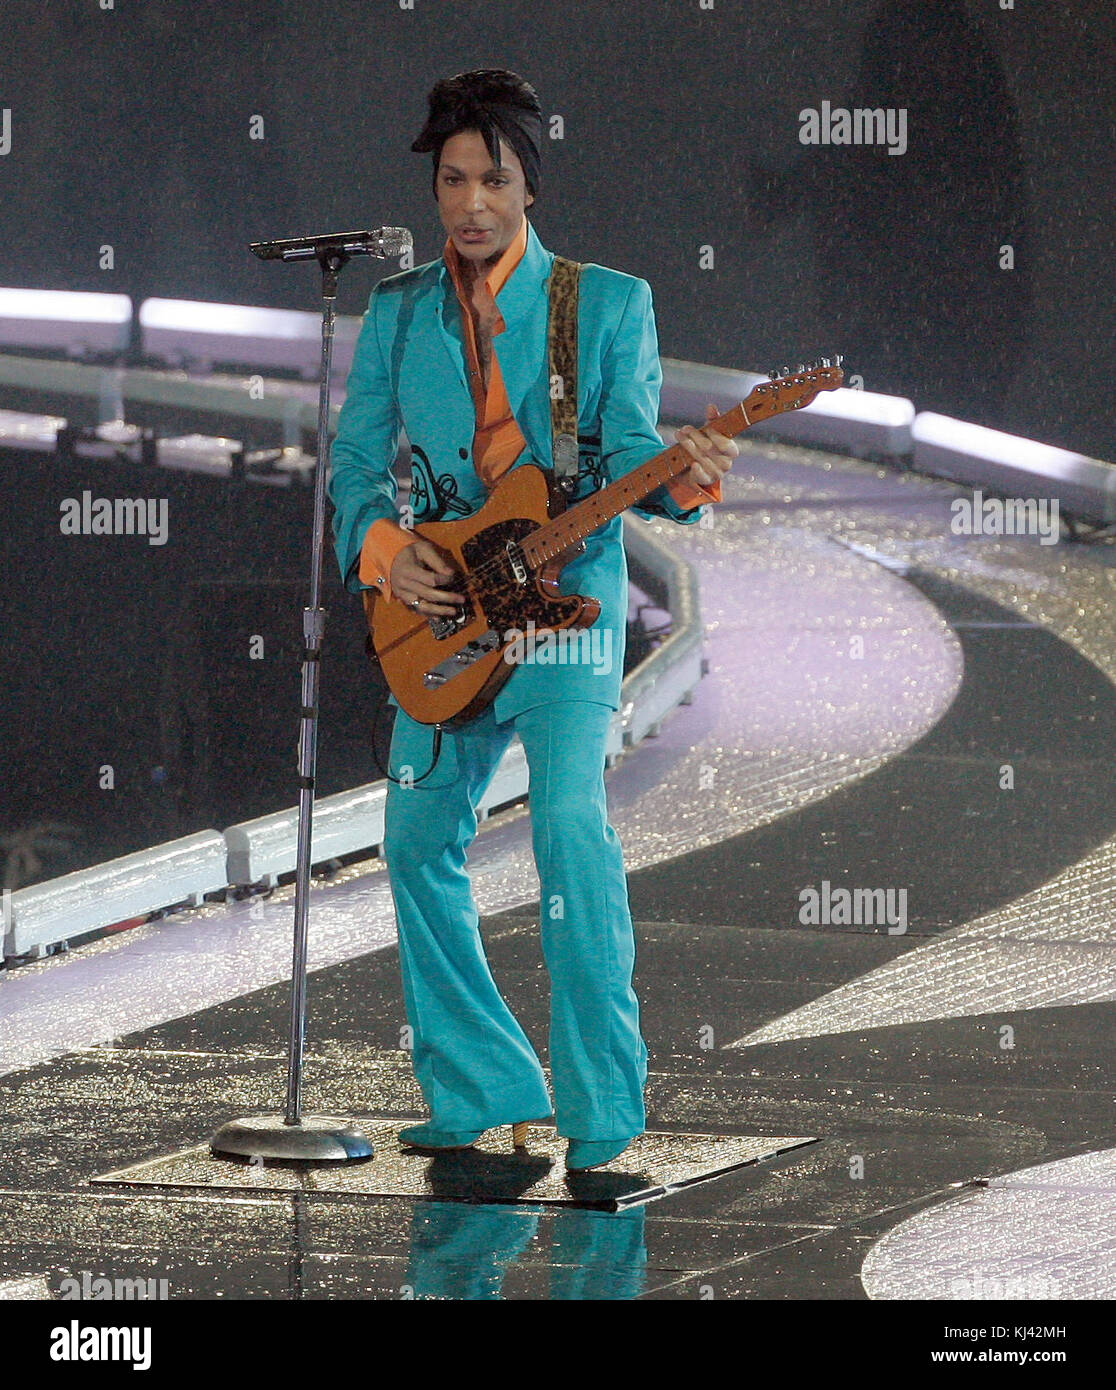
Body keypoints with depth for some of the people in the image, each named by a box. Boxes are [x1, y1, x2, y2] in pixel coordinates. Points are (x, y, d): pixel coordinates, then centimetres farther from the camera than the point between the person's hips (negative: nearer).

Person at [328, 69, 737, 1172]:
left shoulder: (608, 302, 2)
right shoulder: (399, 312, 11)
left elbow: (625, 452, -6)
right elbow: (356, 459, 10)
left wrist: (678, 479, -28)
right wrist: (380, 545, -10)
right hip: (439, 611, 5)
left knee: (570, 819, -21)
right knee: (419, 842, 6)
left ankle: (603, 1109, -19)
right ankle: (482, 1089, 22)